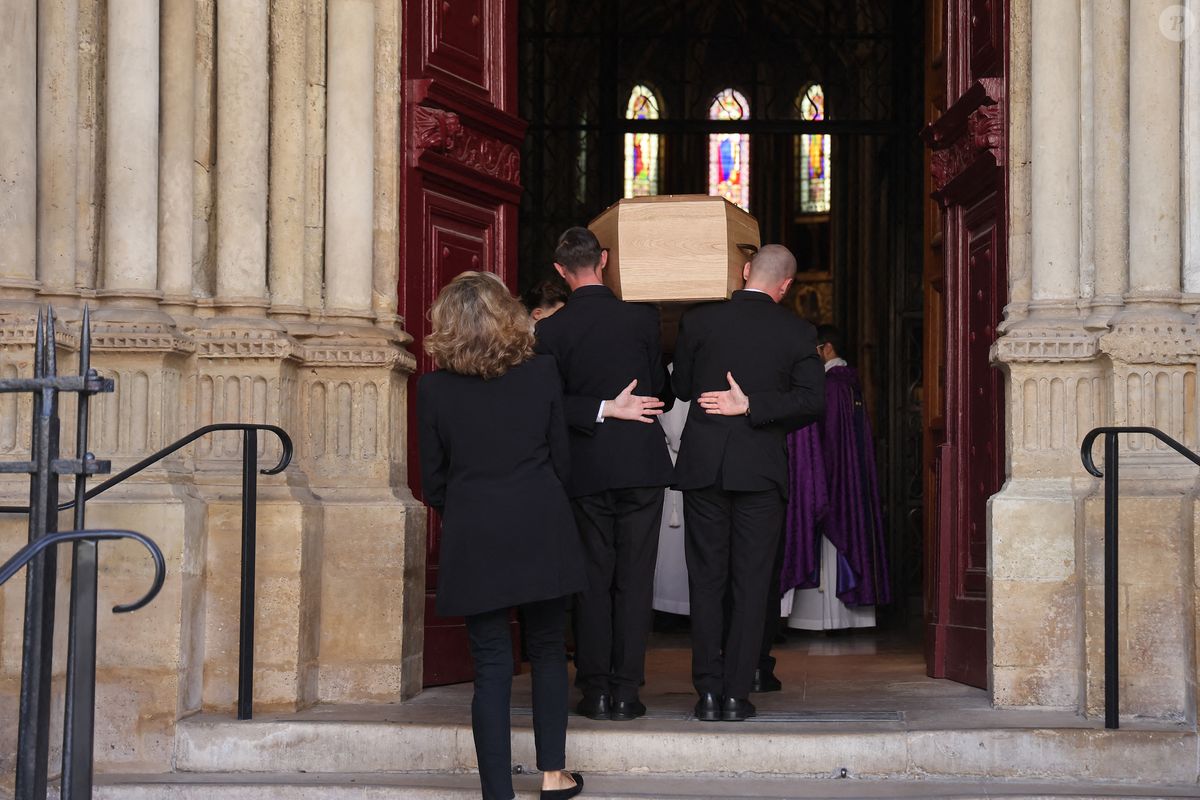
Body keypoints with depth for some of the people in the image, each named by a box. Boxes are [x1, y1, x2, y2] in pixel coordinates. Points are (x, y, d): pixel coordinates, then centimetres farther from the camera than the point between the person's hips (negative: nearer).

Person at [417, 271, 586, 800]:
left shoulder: (434, 389, -4)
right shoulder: (542, 374, -2)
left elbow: (433, 482, 2)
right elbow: (562, 460, 5)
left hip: (473, 539, -1)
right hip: (541, 533, 1)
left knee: (491, 666, 3)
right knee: (547, 652, 16)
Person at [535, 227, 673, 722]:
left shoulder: (550, 330, -3)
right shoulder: (643, 318, -2)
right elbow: (660, 387, 6)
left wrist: (601, 410, -7)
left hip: (587, 468, 0)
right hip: (643, 462, 0)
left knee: (593, 579, 7)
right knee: (634, 579, 3)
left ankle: (595, 689, 6)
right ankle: (626, 690, 2)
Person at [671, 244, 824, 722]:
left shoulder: (698, 321, 0)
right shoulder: (798, 333, -1)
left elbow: (681, 388, 11)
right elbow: (811, 401, -9)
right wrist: (752, 406, -7)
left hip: (703, 465, 1)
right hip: (761, 468, -1)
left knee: (706, 581, 7)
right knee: (750, 584, 4)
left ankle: (709, 693, 5)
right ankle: (737, 694, 2)